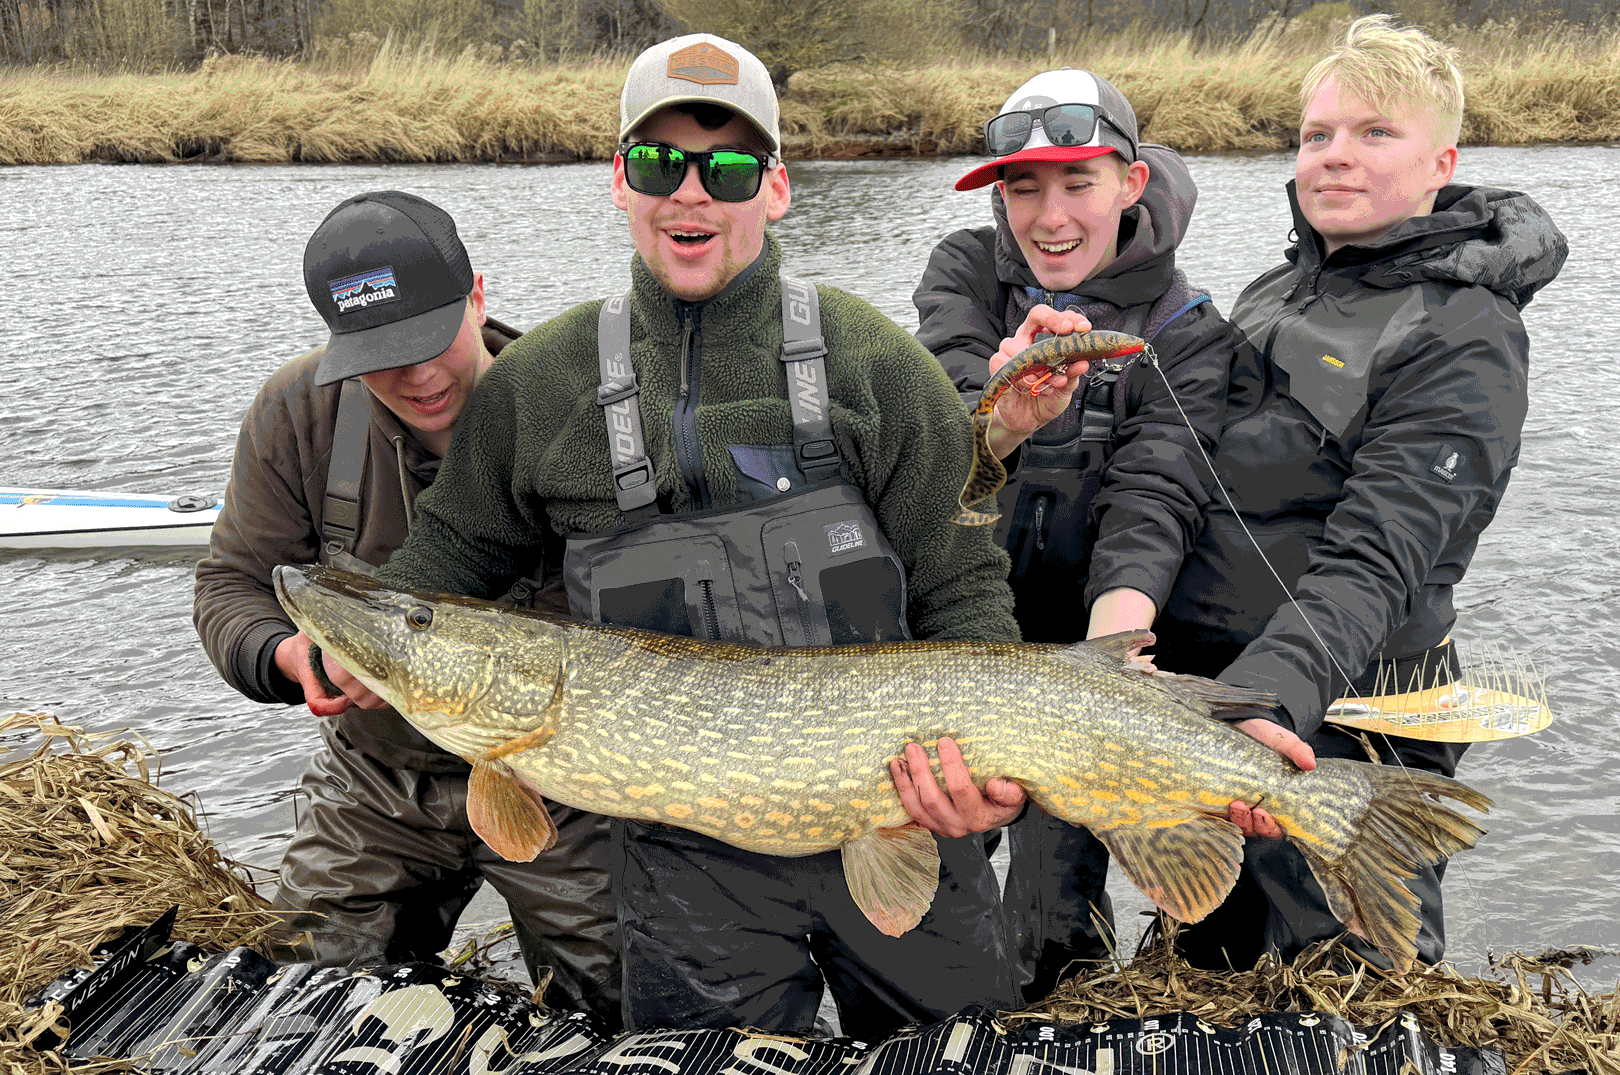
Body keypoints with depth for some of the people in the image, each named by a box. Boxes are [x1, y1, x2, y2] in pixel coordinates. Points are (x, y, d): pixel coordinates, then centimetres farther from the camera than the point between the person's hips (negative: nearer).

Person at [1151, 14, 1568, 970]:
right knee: (1210, 975, 22)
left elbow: (1372, 564, -26)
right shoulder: (1276, 292, 10)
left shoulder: (1462, 336, -14)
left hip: (1337, 728, -7)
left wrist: (1260, 701, -41)